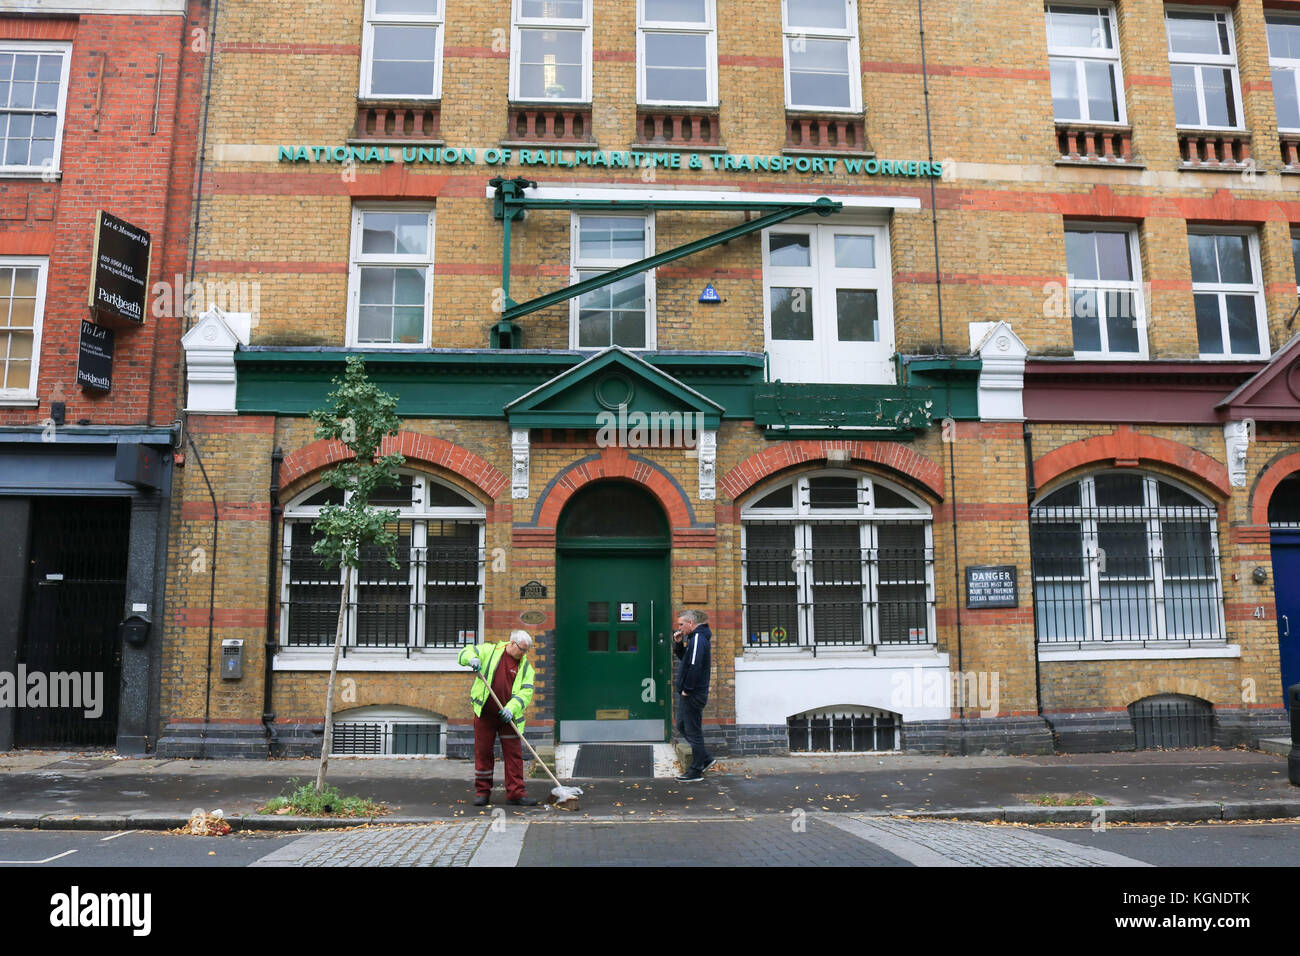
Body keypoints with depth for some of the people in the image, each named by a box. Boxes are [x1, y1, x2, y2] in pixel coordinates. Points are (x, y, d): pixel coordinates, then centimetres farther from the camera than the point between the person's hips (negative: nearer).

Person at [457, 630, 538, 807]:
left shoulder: (525, 666, 6)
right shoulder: (490, 651, 2)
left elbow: (526, 692, -3)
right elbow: (466, 652, 6)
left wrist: (512, 708, -18)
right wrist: (472, 659, -18)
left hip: (508, 716, 2)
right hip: (484, 713, -1)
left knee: (514, 754, 0)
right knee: (483, 752, 5)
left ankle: (516, 793, 5)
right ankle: (482, 792, 15)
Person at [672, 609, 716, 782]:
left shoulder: (698, 639, -18)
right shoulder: (693, 638, 14)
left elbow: (694, 666, -25)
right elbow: (683, 658, 24)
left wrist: (687, 689, -20)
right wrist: (678, 643, 7)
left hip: (693, 694, -11)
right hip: (687, 692, 11)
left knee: (693, 732, -2)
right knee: (682, 726, 19)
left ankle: (696, 772, 6)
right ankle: (706, 759, 24)